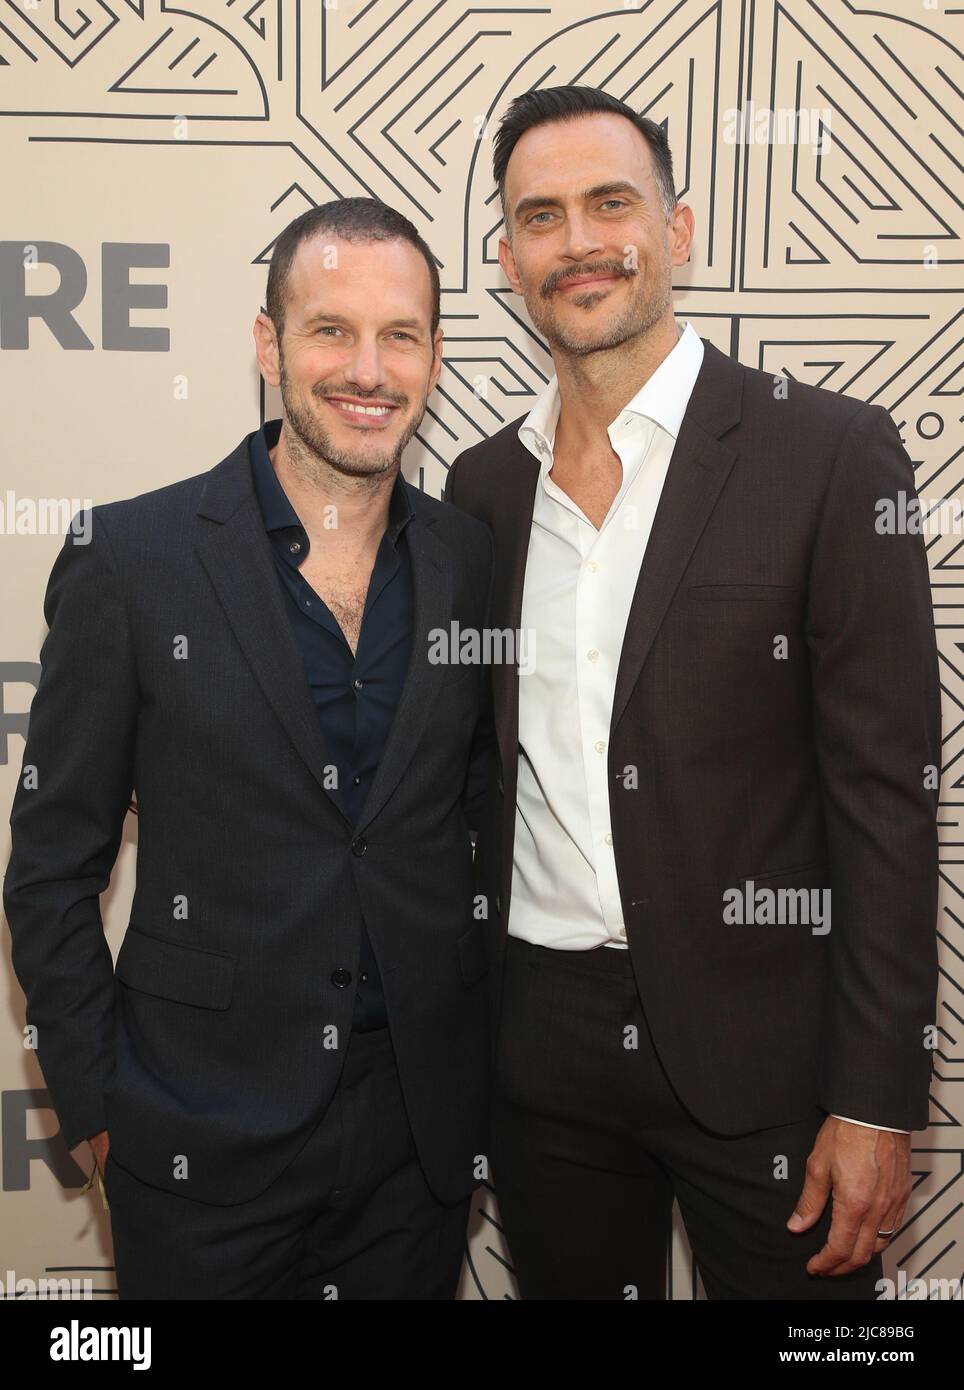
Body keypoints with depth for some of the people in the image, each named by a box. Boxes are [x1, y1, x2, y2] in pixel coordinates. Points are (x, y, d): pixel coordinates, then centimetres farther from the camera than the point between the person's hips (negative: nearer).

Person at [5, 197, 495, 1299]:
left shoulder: (473, 563, -1)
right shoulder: (131, 557, -10)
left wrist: (481, 1053, 5)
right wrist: (96, 1105, -5)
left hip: (421, 1129, 3)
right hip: (203, 1144, -2)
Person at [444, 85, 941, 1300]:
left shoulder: (832, 454, -8)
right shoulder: (482, 484, 6)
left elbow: (886, 791, -10)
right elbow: (479, 774, 10)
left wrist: (875, 1104, -11)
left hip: (760, 1050, -3)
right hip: (539, 1041, 4)